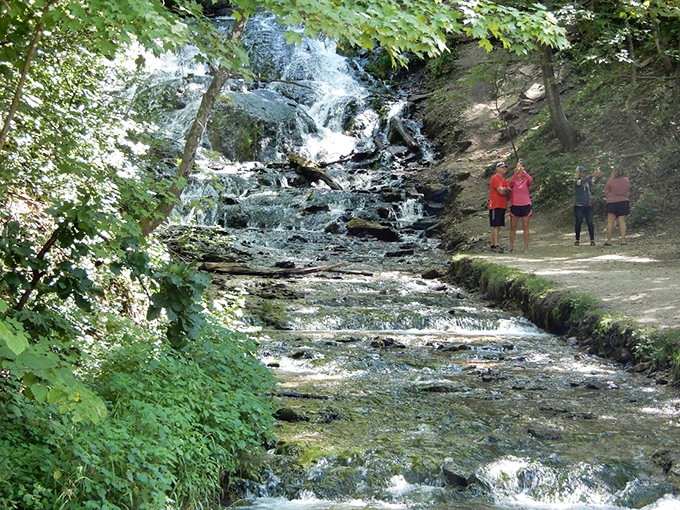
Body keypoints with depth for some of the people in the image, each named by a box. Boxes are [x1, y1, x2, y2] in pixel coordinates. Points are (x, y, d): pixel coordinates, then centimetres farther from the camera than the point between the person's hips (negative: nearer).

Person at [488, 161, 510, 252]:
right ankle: (495, 245, -12)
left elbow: (509, 192, 11)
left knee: (498, 226, 8)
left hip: (502, 205, 9)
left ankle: (493, 245, 12)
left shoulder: (503, 180, 20)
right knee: (496, 226, -10)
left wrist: (504, 189, -11)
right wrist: (506, 190, 3)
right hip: (496, 206, -9)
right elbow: (500, 191, -17)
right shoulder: (495, 178, -8)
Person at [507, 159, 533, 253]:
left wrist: (523, 171, -26)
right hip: (515, 206, 1)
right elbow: (510, 183, -21)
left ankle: (526, 247, 3)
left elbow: (531, 180, -20)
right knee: (513, 227, 8)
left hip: (525, 205, -1)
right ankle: (511, 246, 18)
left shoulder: (526, 181, 3)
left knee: (525, 227, 0)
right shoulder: (513, 181, 3)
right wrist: (516, 172, -30)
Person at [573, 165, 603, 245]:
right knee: (578, 223, 2)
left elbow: (595, 182, -11)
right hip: (579, 206, -2)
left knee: (590, 223, -4)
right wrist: (592, 175, -37)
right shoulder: (576, 182, -3)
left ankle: (592, 239, -3)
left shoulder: (589, 182, 8)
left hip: (588, 206, 2)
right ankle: (577, 239, 13)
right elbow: (582, 181, -24)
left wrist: (598, 177, -33)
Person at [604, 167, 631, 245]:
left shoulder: (610, 180, -5)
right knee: (622, 222, 2)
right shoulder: (626, 180, 6)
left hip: (612, 202, -3)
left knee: (610, 222, 0)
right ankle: (623, 240, -6)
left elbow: (606, 192, 0)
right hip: (624, 202, 3)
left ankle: (609, 241, -3)